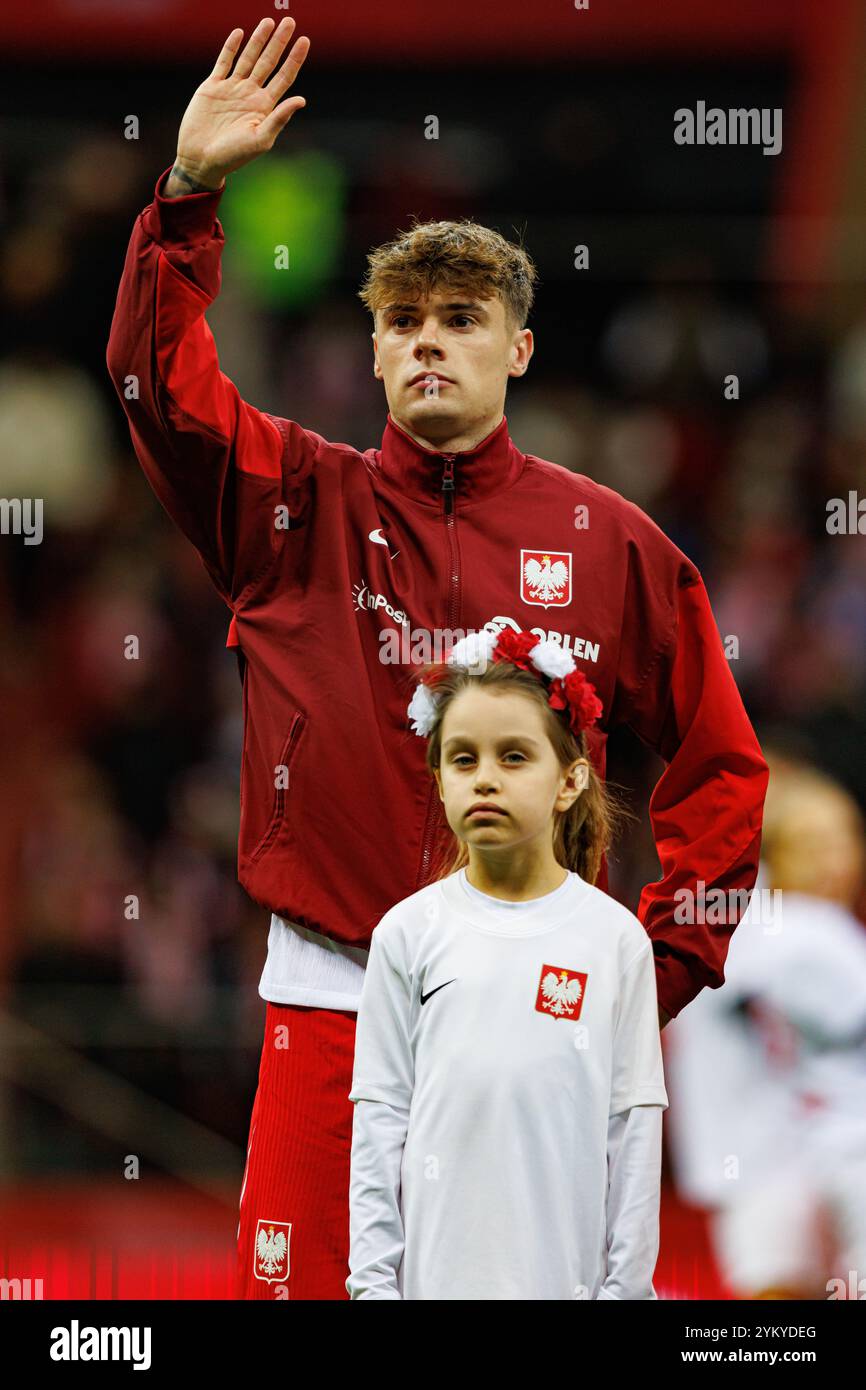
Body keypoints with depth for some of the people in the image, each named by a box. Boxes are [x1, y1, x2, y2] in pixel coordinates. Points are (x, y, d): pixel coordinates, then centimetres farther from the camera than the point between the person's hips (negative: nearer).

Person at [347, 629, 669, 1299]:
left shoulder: (613, 937, 3)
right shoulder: (409, 934, 3)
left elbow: (635, 1126, 4)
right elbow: (379, 1120, 4)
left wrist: (626, 1284, 1)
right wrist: (372, 1280, 0)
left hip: (569, 1270, 0)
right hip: (436, 1272, 0)